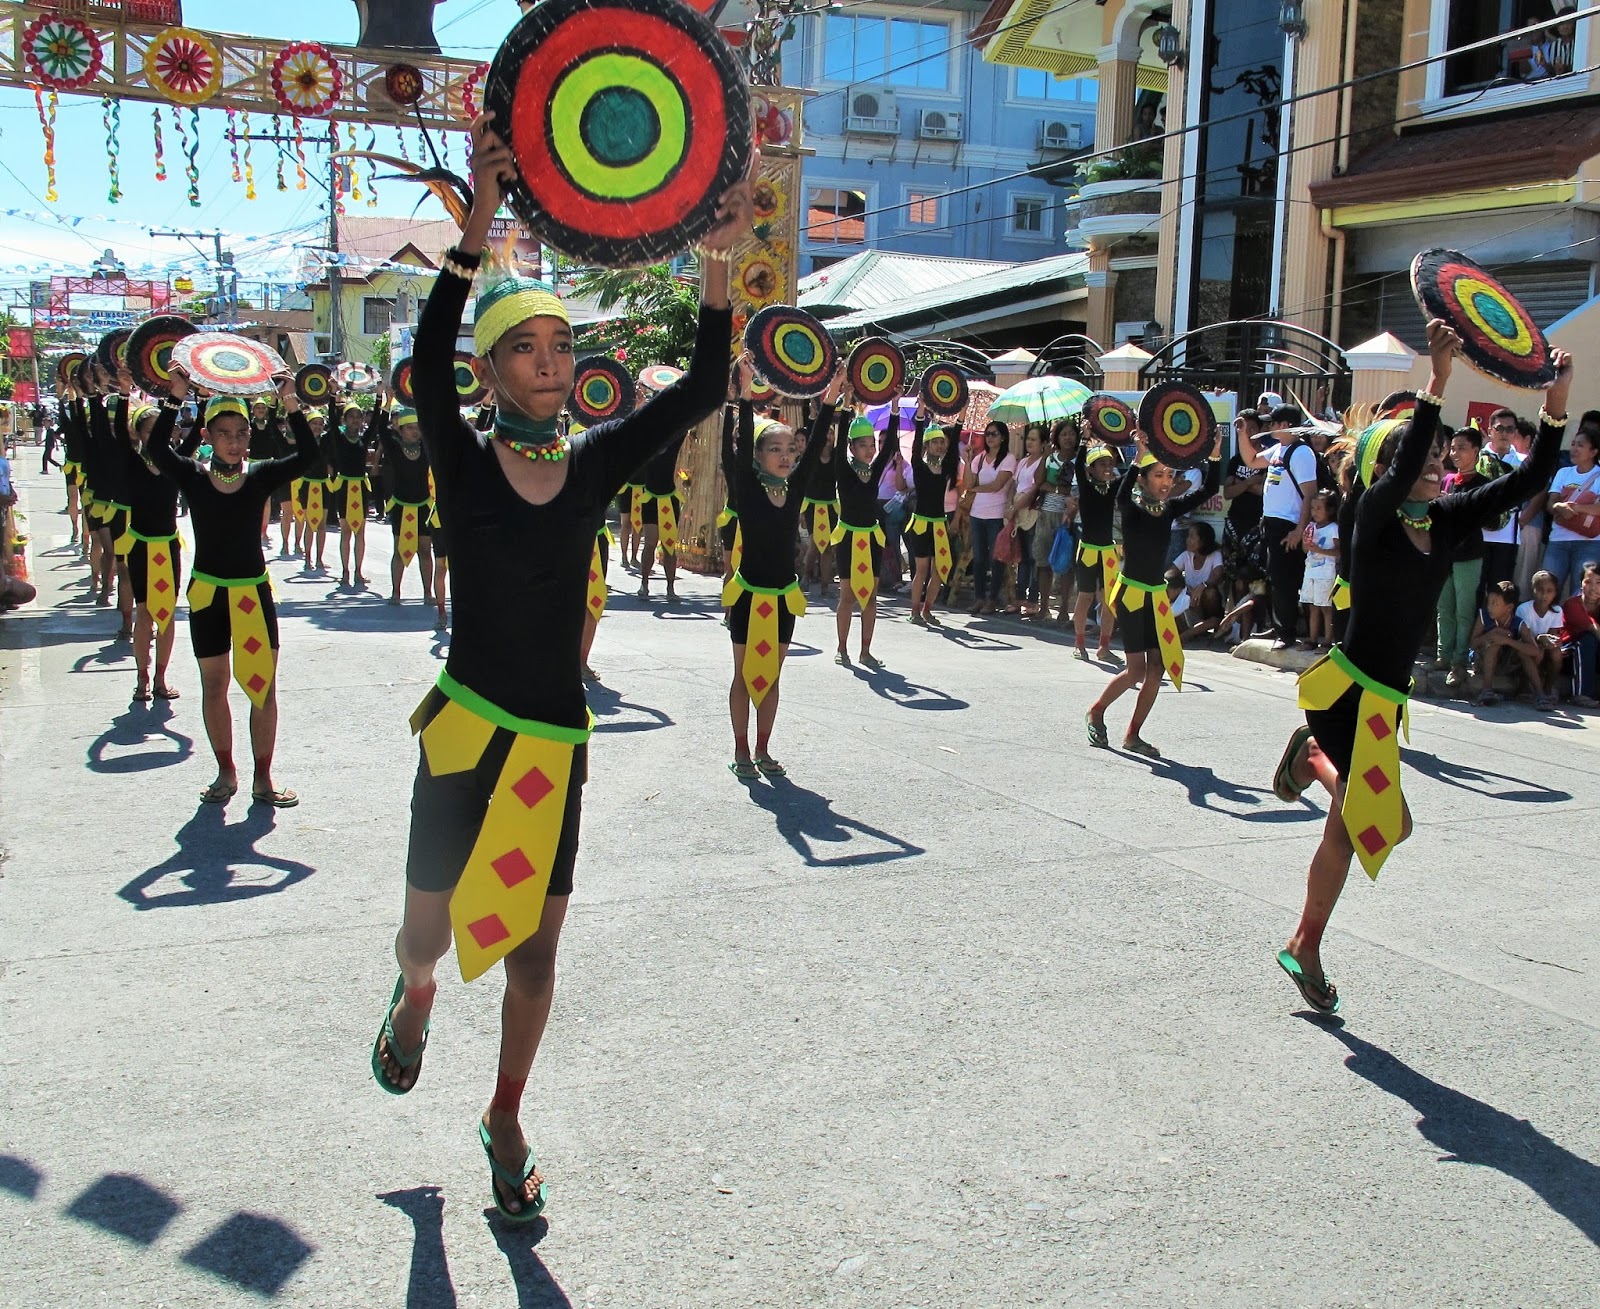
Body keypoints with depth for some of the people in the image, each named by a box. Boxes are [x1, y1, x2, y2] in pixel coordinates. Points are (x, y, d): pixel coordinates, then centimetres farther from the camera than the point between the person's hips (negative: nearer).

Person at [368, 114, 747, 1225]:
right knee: (430, 933, 9)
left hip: (557, 746, 2)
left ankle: (506, 1121, 32)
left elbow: (703, 389, -7)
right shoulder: (465, 462, -6)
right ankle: (414, 997, 48)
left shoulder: (596, 464, 2)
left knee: (534, 953, 11)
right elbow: (428, 365, -25)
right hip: (467, 730, -2)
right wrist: (480, 224, -35)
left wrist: (716, 260, -18)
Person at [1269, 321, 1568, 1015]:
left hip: (1387, 698, 7)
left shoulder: (1449, 519, 4)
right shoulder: (1375, 515, -13)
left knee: (1350, 826, 15)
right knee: (1384, 821, -12)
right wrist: (1437, 381, -36)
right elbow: (1400, 473, -33)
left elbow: (1530, 478, 0)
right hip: (1345, 689, -7)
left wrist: (1556, 401, -11)